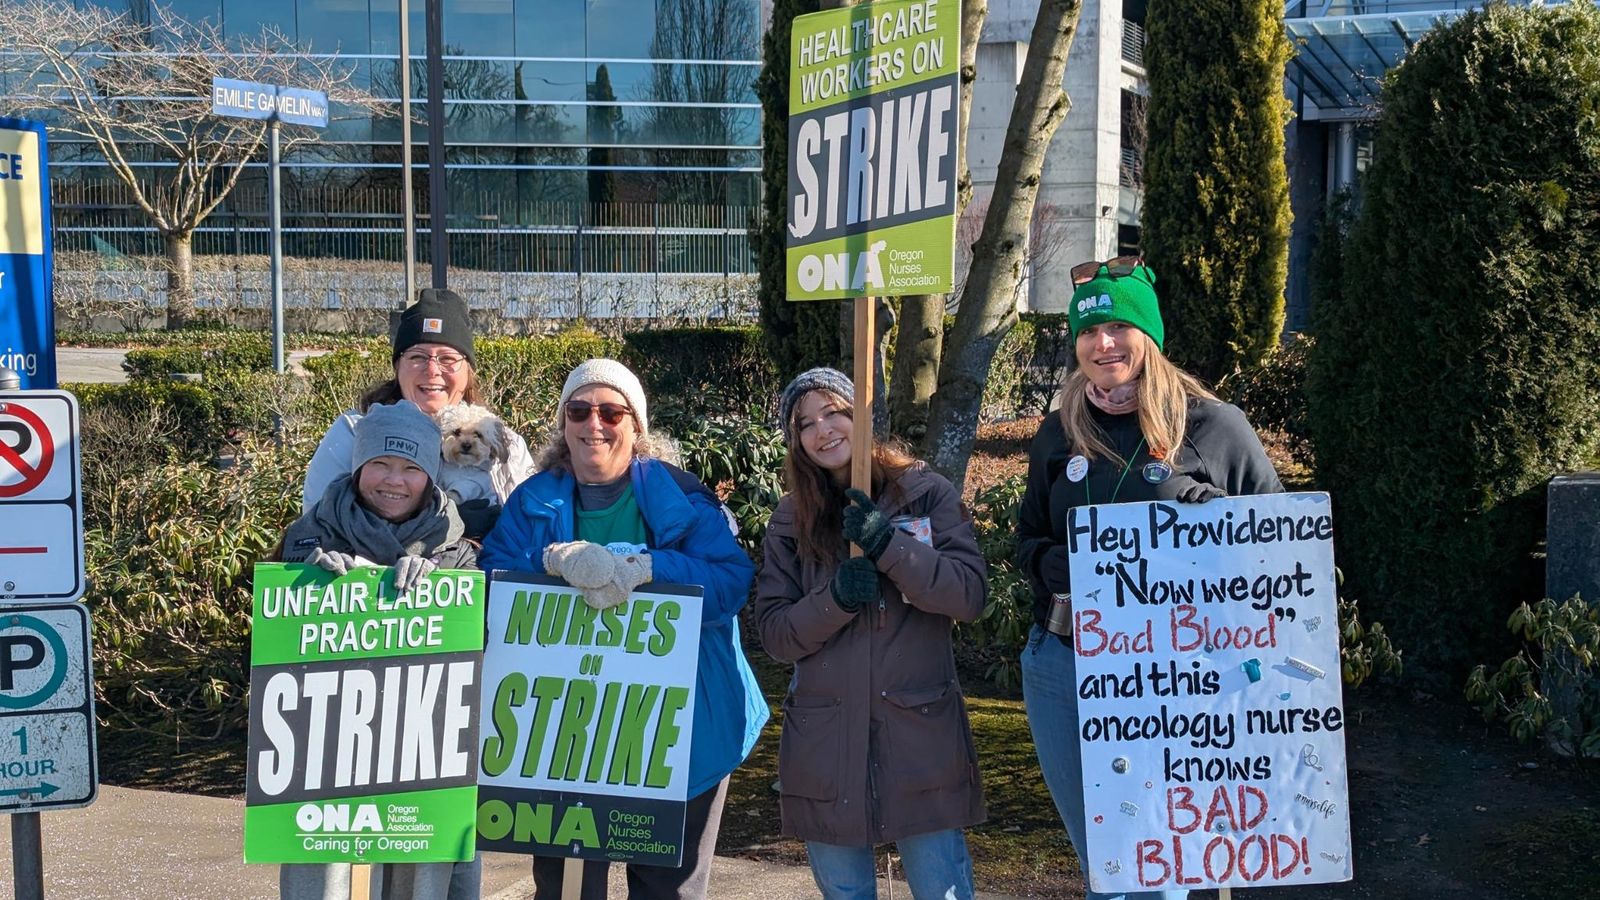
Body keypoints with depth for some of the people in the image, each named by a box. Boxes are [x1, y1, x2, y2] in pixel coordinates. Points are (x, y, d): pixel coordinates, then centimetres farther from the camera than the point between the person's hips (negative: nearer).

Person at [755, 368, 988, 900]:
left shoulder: (927, 494, 2)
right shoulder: (790, 521, 7)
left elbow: (971, 597, -7)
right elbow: (775, 635, 2)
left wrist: (889, 545, -20)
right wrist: (835, 598, -17)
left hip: (921, 738, -2)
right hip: (825, 746, 2)